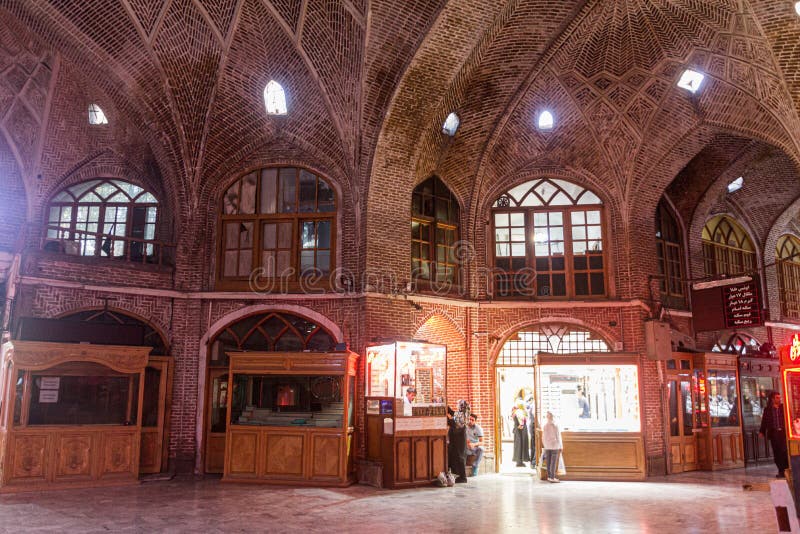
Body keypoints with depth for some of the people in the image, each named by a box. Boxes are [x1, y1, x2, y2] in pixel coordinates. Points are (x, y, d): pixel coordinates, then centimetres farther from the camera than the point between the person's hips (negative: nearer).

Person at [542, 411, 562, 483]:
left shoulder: (544, 426, 0)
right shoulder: (555, 425, -12)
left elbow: (543, 437, 5)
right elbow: (558, 436, -7)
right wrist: (560, 446, 1)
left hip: (547, 446, 4)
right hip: (555, 446, -4)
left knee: (548, 462, 9)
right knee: (554, 462, -2)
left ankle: (549, 476, 13)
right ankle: (552, 477, -3)